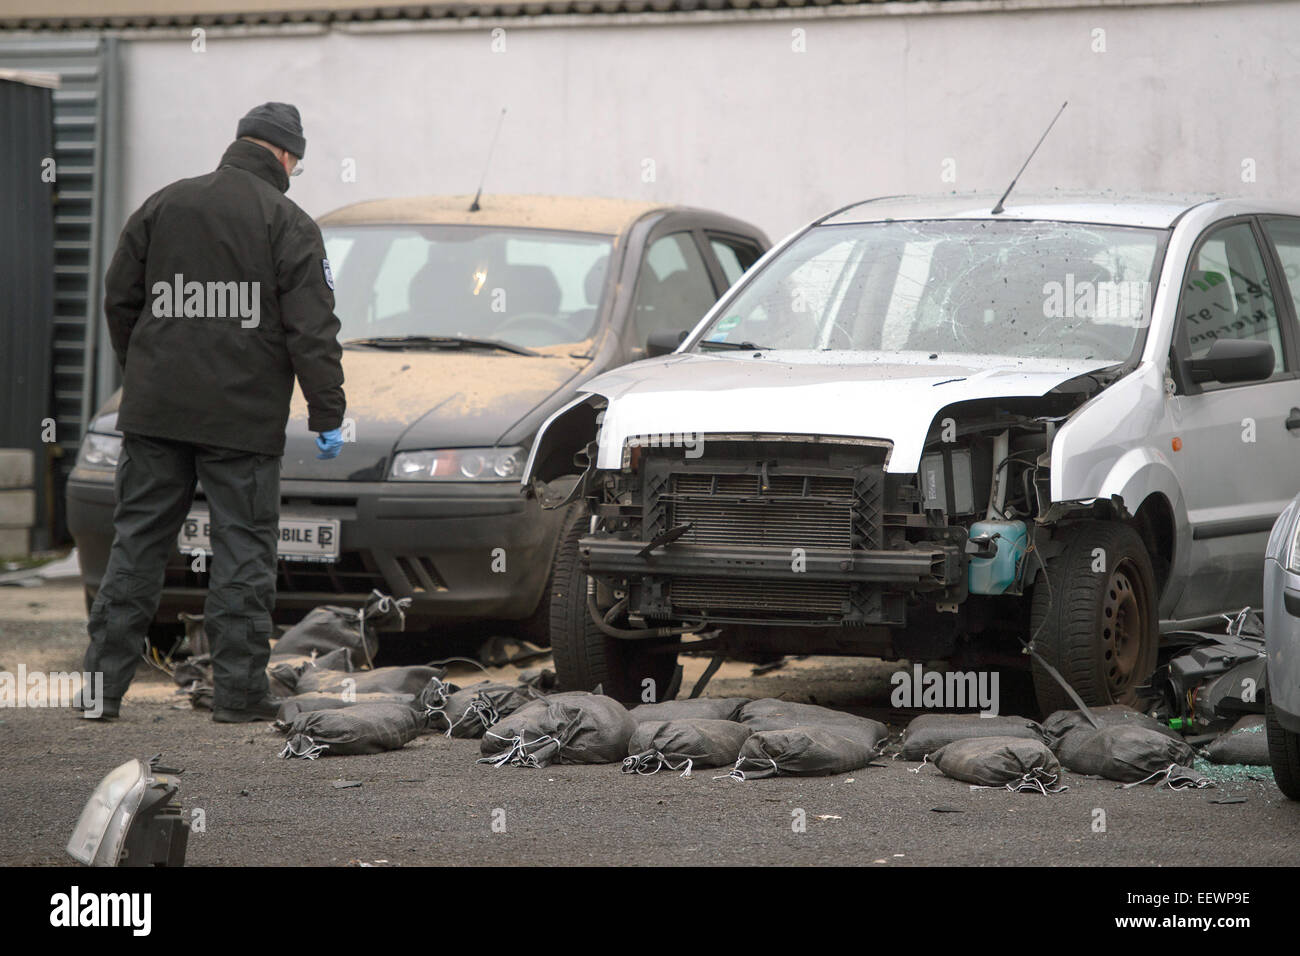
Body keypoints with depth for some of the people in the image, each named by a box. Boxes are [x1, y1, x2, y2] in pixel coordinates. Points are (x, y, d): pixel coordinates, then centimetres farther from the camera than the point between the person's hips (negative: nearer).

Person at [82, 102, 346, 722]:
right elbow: (313, 330, -9)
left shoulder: (164, 205, 9)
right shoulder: (287, 224, -4)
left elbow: (119, 299, 14)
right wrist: (327, 415, -5)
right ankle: (238, 690, 0)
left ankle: (103, 683, 6)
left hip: (154, 412, 4)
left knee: (137, 541, 8)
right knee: (243, 548, 2)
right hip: (244, 417, -4)